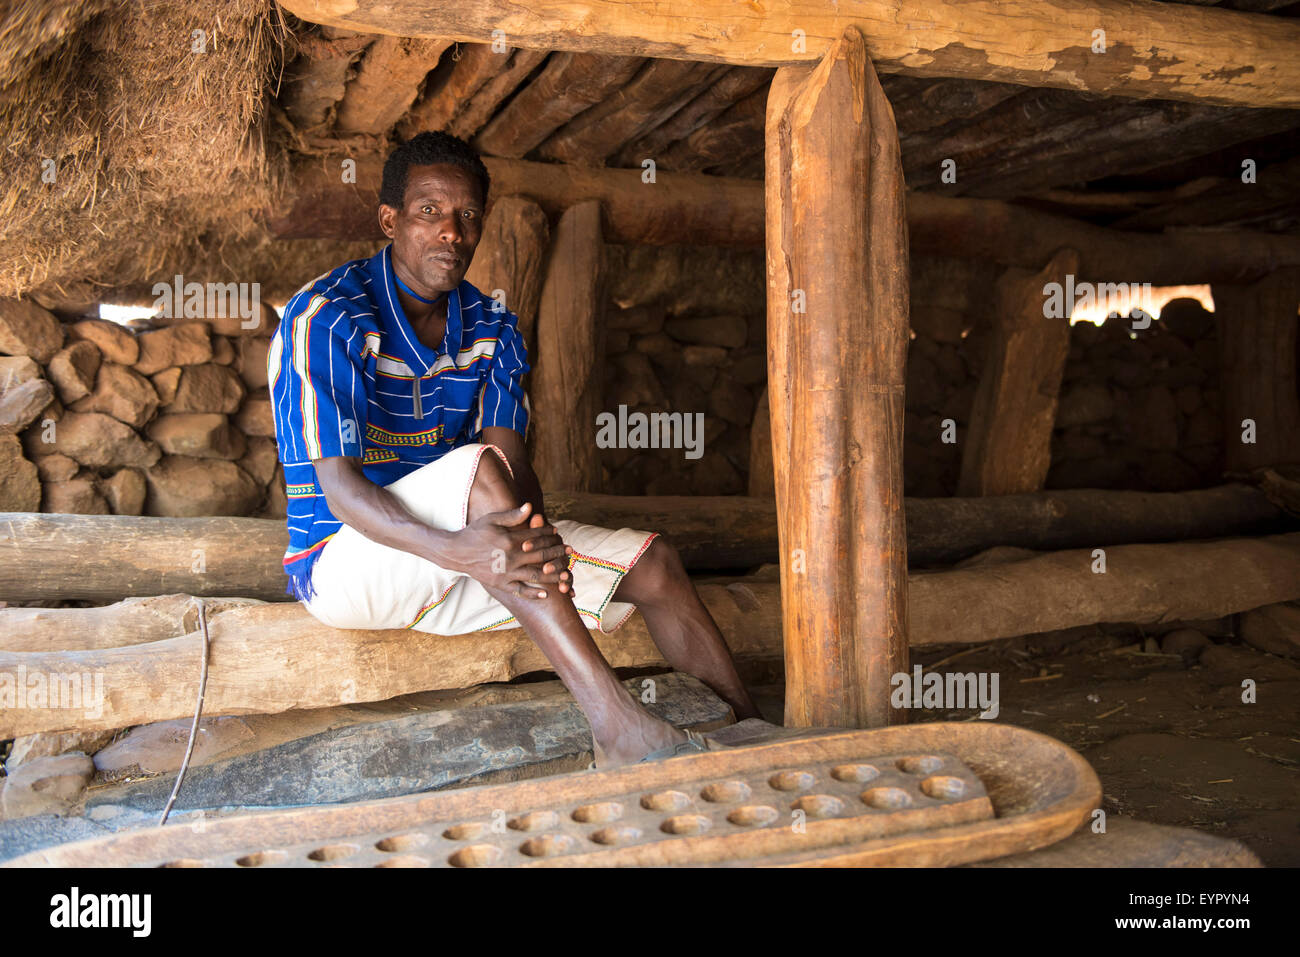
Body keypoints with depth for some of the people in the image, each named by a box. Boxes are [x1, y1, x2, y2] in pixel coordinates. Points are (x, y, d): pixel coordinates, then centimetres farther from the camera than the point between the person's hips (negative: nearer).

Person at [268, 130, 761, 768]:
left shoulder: (492, 327, 5)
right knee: (475, 468, -36)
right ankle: (618, 729, -41)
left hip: (440, 567, 6)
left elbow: (516, 466, -5)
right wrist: (452, 550, -43)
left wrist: (536, 537, -29)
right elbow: (339, 487, -25)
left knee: (651, 563, -8)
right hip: (340, 563, -6)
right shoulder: (327, 317, -15)